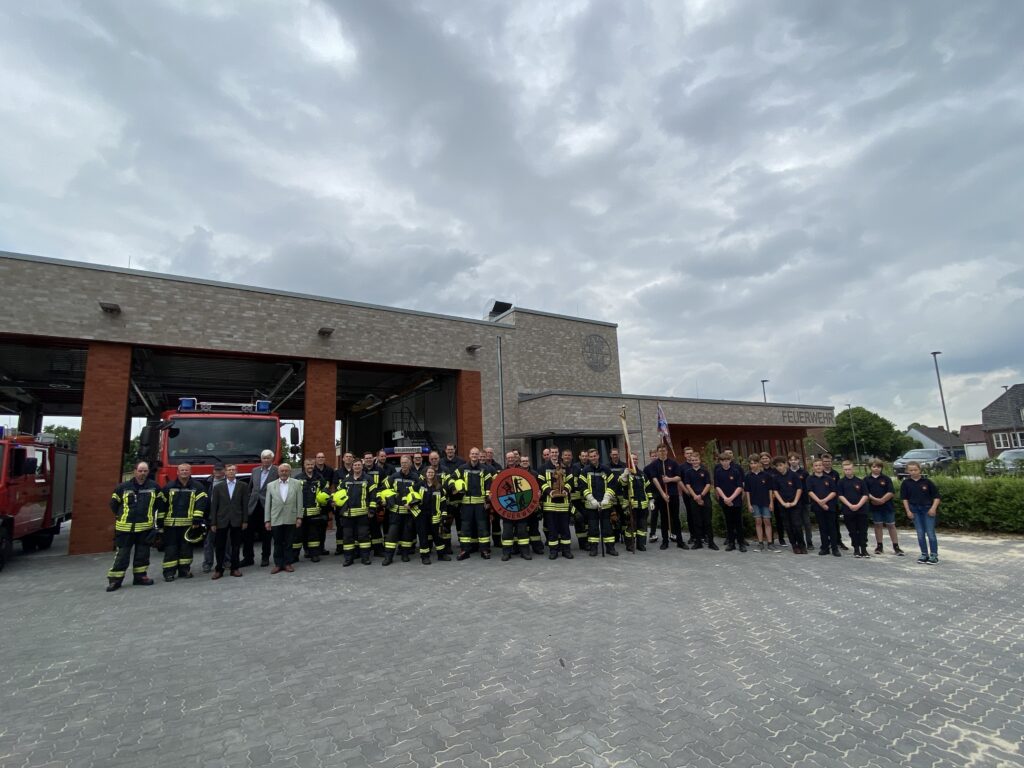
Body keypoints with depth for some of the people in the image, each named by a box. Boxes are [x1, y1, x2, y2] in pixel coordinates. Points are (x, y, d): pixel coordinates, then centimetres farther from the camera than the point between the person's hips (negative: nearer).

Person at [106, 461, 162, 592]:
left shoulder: (154, 487, 1)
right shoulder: (123, 487, -3)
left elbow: (160, 502, 15)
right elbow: (113, 503, 10)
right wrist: (120, 516, 13)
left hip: (145, 527, 2)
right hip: (125, 527, -2)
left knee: (142, 554, 10)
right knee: (122, 554, 1)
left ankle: (140, 576, 21)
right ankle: (115, 580, 10)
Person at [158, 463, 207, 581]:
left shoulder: (197, 486, 2)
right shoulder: (169, 486, 7)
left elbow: (201, 503, -6)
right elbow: (162, 504, 10)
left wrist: (197, 518, -15)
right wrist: (160, 521, 6)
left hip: (188, 523, 0)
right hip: (170, 523, 1)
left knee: (186, 547, 7)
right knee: (170, 548, 2)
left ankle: (184, 569, 17)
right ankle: (169, 572, 8)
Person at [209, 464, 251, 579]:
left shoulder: (243, 485, 3)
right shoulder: (218, 487, 6)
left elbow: (245, 504, 1)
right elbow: (213, 506, 3)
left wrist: (245, 520, -3)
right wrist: (213, 523, -1)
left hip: (237, 520, 0)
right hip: (222, 520, 1)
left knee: (236, 545, 6)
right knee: (219, 546, 5)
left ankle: (235, 568, 15)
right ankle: (219, 569, 15)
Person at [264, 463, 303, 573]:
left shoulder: (296, 484, 3)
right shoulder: (270, 485, 6)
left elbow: (299, 502, 1)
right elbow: (268, 504, 6)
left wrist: (299, 517, -4)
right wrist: (267, 520, 2)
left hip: (291, 519, -1)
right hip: (276, 520, 1)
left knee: (288, 543, 7)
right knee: (277, 543, 8)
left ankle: (287, 563, 17)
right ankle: (278, 564, 18)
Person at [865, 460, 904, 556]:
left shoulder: (886, 478, -1)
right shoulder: (867, 479, 2)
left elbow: (891, 493, -7)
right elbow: (866, 493, -2)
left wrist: (882, 500, -15)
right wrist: (874, 499, -17)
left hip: (887, 506, -1)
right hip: (874, 506, 1)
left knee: (891, 525, 2)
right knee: (878, 525, 9)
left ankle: (896, 547, 8)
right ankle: (879, 546, 17)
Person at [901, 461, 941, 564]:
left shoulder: (927, 482, -5)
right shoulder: (906, 483, 0)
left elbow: (937, 496, -1)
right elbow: (904, 498, 4)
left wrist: (933, 508, -11)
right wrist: (908, 511, -1)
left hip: (927, 509, -2)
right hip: (915, 510, 2)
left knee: (930, 533, -2)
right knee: (920, 534, 7)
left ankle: (934, 555, 7)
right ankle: (924, 554, 16)